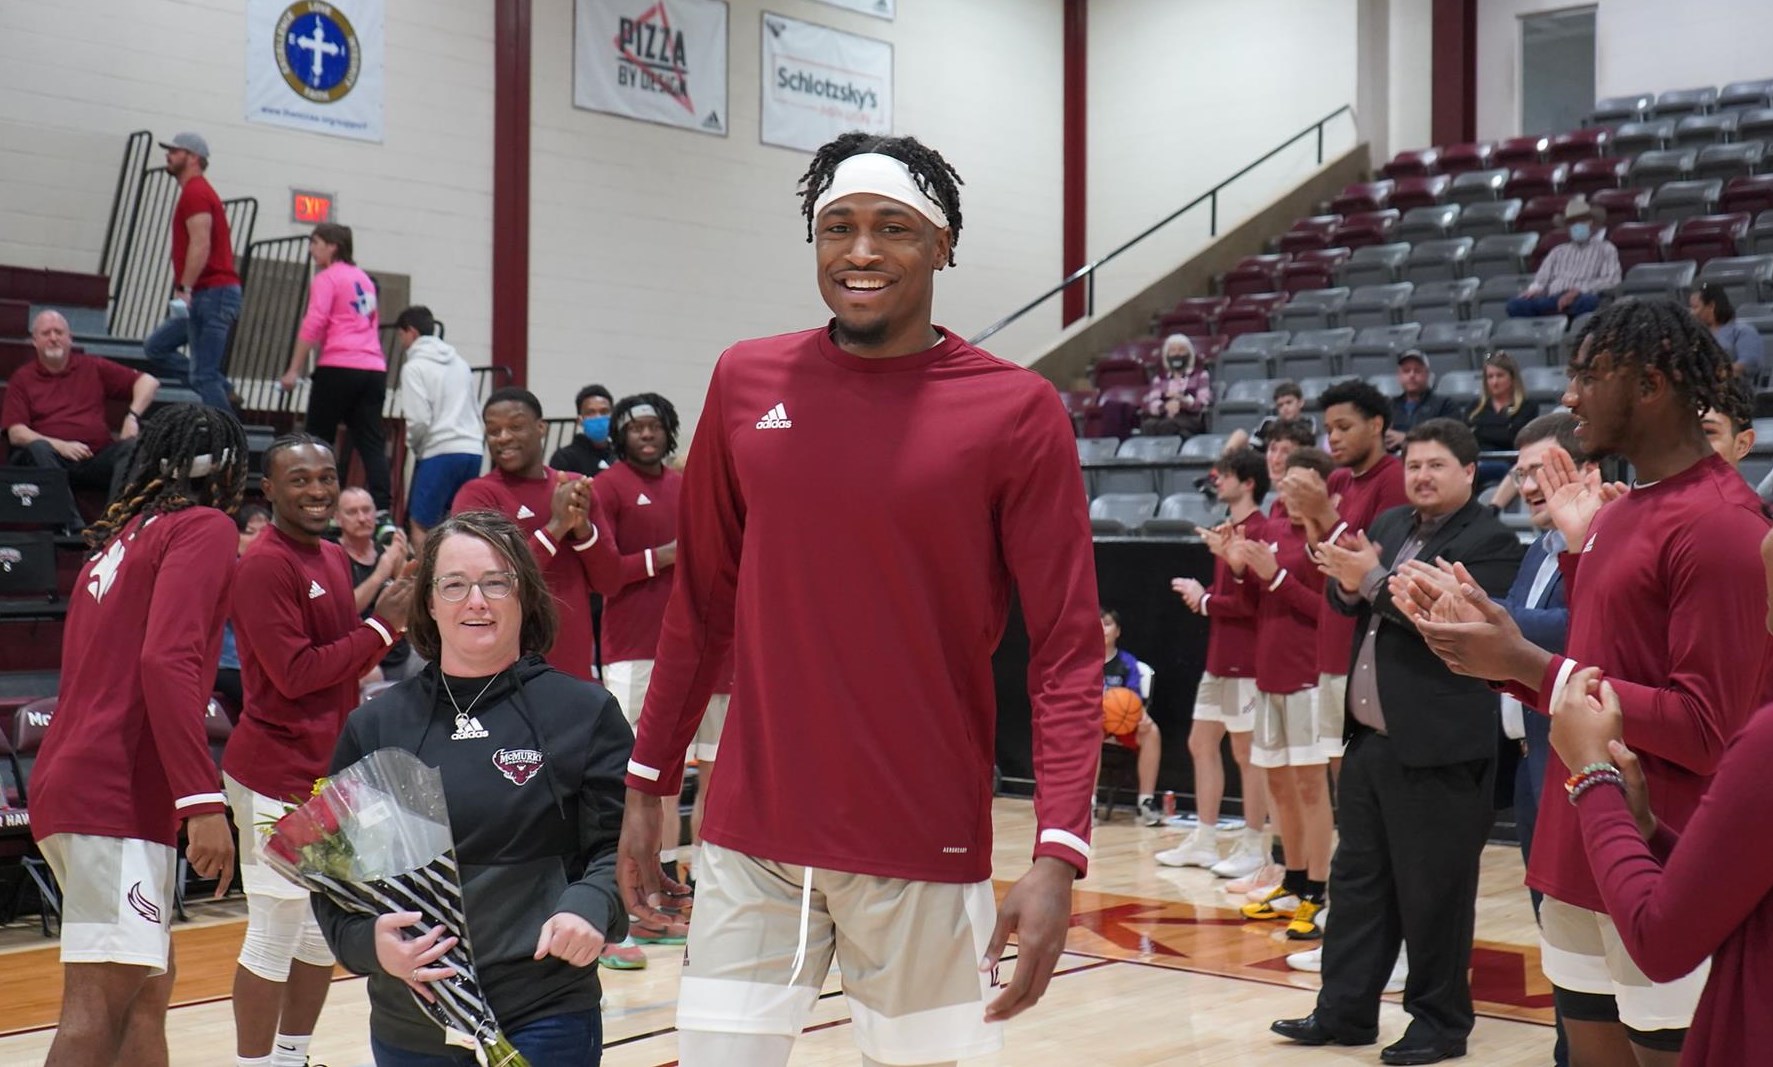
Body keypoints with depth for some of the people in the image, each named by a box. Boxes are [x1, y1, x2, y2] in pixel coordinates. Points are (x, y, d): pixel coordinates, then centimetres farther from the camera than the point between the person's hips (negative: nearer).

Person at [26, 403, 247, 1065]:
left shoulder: (120, 538, 22)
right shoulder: (204, 527, -3)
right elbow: (166, 661, -18)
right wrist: (204, 800, -23)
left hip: (69, 783, 9)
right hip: (118, 795, -9)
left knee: (148, 983, 17)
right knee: (98, 1007, -13)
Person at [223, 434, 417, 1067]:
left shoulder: (334, 559, 13)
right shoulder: (265, 564, -14)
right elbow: (295, 673, -20)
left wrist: (391, 621, 4)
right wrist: (382, 626, -14)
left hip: (330, 771, 9)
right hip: (281, 777, -9)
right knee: (275, 935, -4)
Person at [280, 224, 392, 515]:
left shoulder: (326, 278, -1)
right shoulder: (363, 278, 20)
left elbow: (313, 325, -10)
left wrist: (293, 370, -10)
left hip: (338, 367, -6)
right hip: (373, 368, 6)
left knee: (318, 438, 4)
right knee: (371, 441, 1)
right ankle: (381, 509, -10)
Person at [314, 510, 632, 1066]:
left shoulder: (584, 713, 1)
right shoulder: (375, 725, 8)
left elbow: (622, 845, -1)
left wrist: (590, 906, -22)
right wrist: (366, 938, -11)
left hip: (544, 1020, -3)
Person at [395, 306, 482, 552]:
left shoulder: (415, 367, -3)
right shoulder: (460, 362, 19)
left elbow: (419, 420, -10)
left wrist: (412, 444, 7)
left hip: (438, 453, -7)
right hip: (472, 450, 7)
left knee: (419, 524, -4)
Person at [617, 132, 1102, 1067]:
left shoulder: (1016, 411, -7)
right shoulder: (746, 382, 3)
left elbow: (1066, 653, -9)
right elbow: (702, 606, 11)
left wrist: (1058, 855, -18)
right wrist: (646, 785, 11)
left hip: (925, 848, -2)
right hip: (752, 836, 2)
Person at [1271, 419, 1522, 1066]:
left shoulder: (1490, 541, -11)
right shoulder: (1389, 525, 13)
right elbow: (1350, 604, 13)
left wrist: (1374, 579, -23)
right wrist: (1347, 583, -9)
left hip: (1437, 749, -8)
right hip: (1370, 739, 8)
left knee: (1432, 891, 2)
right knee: (1357, 879, 14)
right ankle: (1345, 1011, 24)